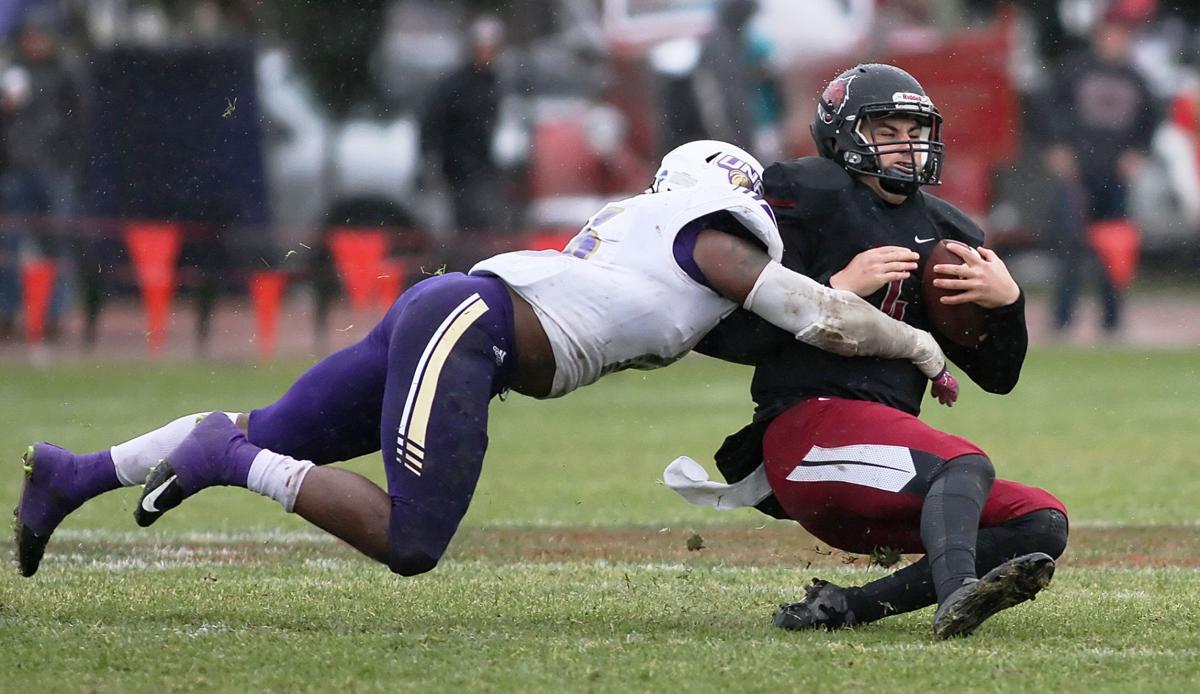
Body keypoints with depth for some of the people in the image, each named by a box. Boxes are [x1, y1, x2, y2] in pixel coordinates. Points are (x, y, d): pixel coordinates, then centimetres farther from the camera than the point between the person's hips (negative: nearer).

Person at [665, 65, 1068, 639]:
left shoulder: (943, 233, 21)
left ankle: (844, 608, -17)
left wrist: (1006, 303, 1)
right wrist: (839, 287, -12)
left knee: (1041, 524, -6)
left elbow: (997, 375, 22)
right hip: (808, 424, -8)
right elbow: (720, 333, -7)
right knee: (967, 466, -30)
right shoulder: (804, 199, 1)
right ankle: (958, 595, -61)